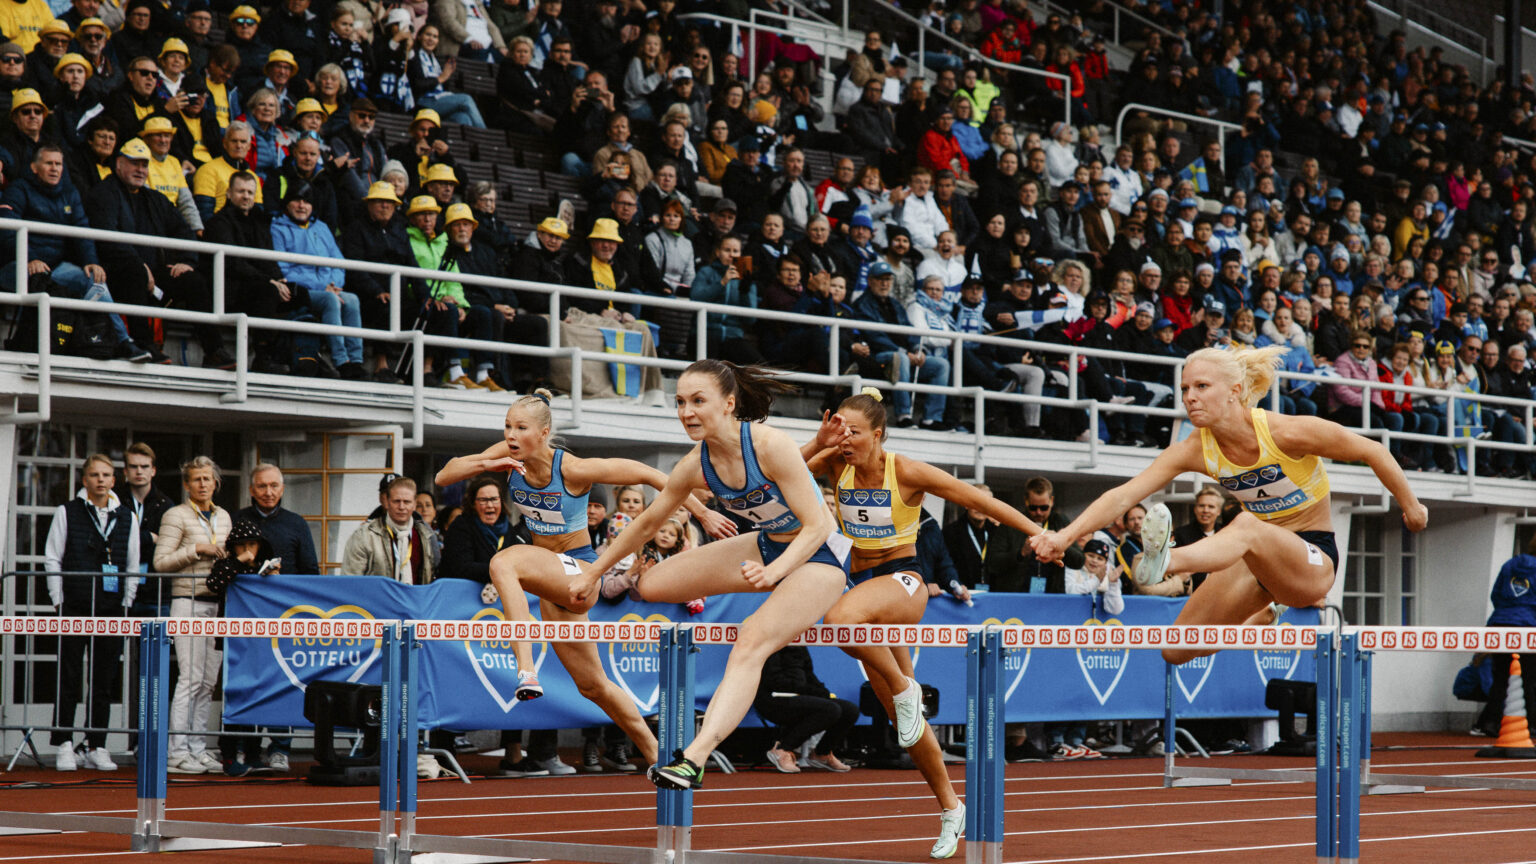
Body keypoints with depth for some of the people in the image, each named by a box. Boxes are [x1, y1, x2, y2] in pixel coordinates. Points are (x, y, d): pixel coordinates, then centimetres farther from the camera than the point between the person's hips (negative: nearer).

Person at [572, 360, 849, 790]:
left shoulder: (770, 445, -27)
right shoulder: (696, 465, -8)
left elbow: (816, 526, -26)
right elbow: (647, 523, 9)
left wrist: (774, 571, -42)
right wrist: (593, 572, 15)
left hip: (817, 557, -7)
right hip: (767, 546, 7)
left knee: (751, 642, -31)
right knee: (649, 586, 2)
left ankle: (693, 759, -44)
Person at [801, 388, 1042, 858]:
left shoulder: (907, 472, -13)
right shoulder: (836, 464, -1)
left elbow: (978, 499, -9)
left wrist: (1039, 533, -10)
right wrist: (817, 445, -23)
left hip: (903, 582, -6)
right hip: (862, 582, 6)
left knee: (842, 618, -39)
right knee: (906, 717, 9)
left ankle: (905, 689, -16)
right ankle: (950, 807, 22)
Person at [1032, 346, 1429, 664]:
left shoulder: (1289, 433, -19)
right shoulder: (1195, 451, -9)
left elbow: (1373, 452, -6)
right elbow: (1124, 496, -18)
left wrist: (1411, 507, 5)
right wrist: (1066, 535, -33)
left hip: (1314, 560, -6)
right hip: (1261, 557, 6)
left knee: (1245, 526, -37)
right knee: (1177, 651, -2)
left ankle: (1165, 560, -67)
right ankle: (1261, 620, 28)